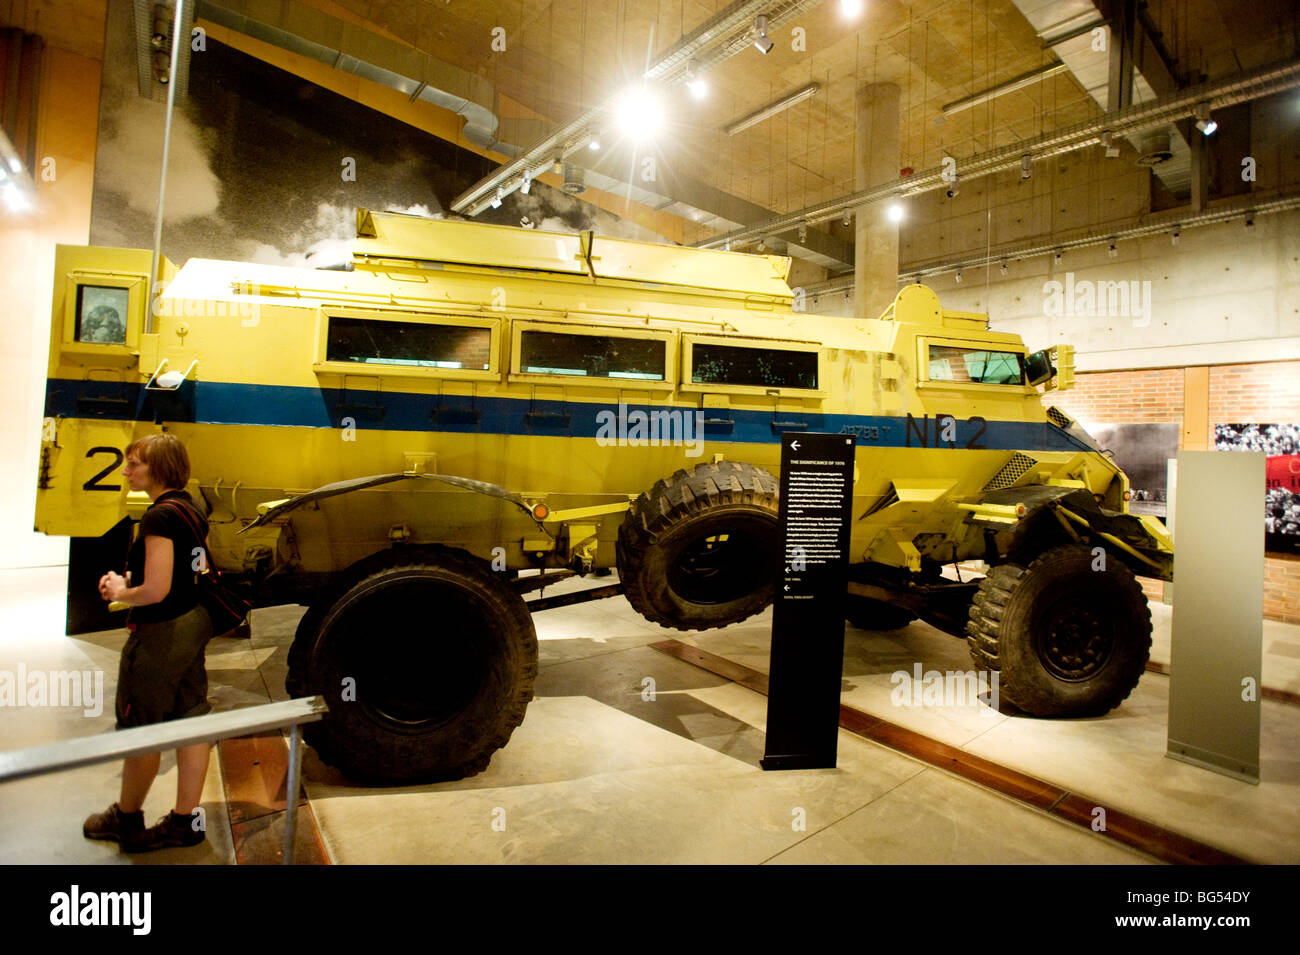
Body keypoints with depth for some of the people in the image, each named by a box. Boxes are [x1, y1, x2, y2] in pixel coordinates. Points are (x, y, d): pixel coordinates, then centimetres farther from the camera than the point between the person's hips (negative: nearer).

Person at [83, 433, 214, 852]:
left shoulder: (159, 516, -23)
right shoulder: (192, 509, 6)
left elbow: (155, 591, -27)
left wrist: (120, 593, -7)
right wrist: (130, 579, 9)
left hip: (161, 633, -9)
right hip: (194, 624, 9)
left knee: (141, 730, 11)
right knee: (190, 721, 14)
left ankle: (126, 819, 32)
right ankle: (185, 822, 27)